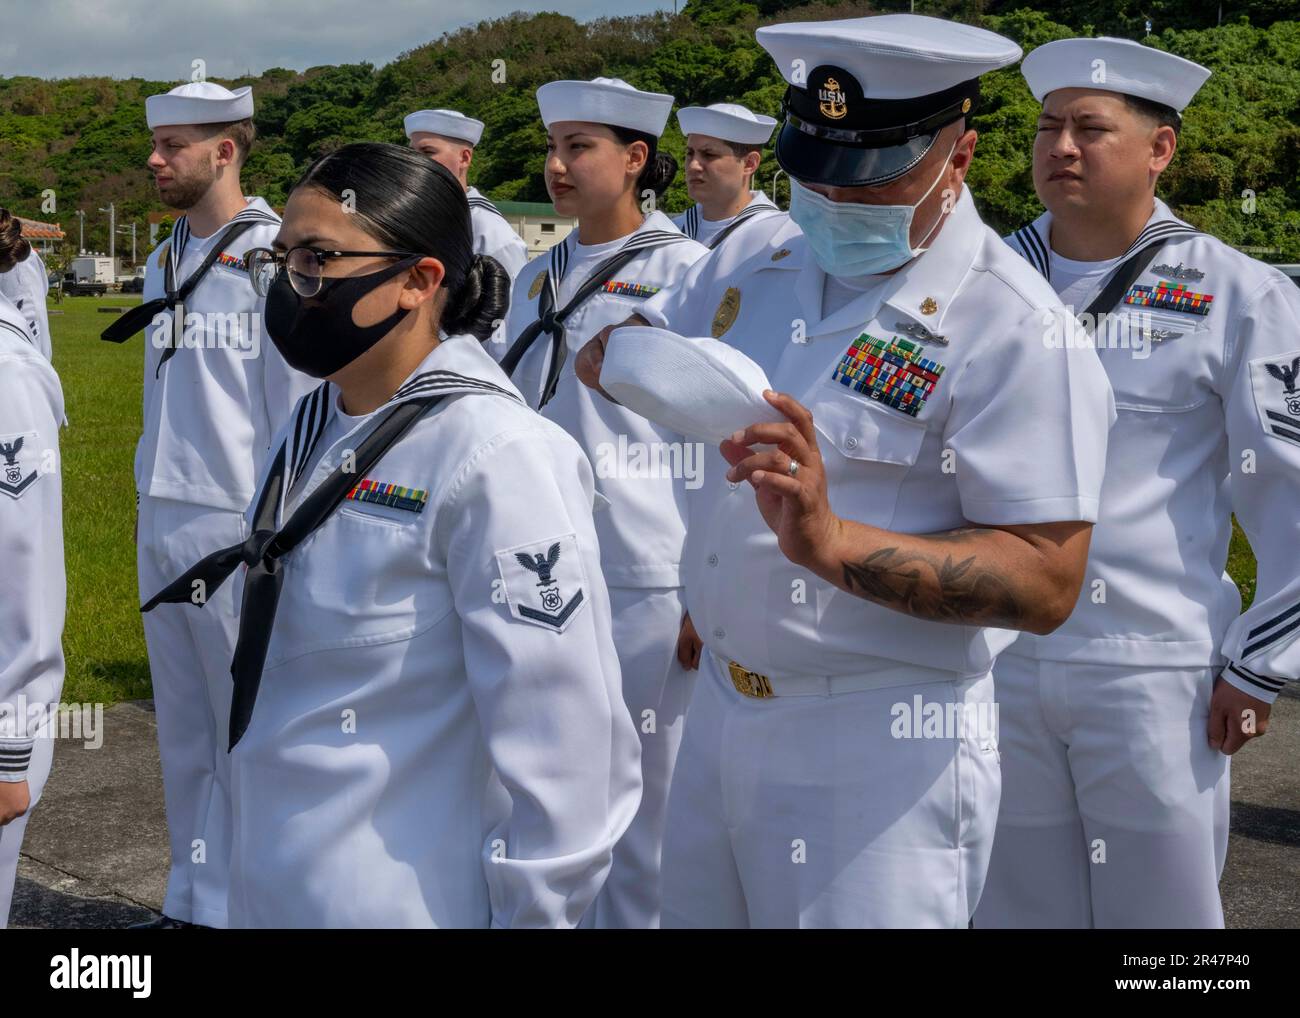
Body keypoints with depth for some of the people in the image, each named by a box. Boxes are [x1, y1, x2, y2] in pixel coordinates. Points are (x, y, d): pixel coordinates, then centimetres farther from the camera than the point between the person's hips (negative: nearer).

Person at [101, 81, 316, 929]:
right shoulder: (164, 264, 13)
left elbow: (301, 407, -11)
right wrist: (156, 514, 13)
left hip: (237, 522, -7)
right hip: (161, 520, 7)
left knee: (248, 735, 3)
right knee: (182, 733, 13)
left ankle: (233, 906, 13)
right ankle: (192, 898, 24)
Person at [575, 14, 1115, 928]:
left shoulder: (1014, 330, -15)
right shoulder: (764, 273, 7)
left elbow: (1047, 583, -20)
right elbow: (611, 352, 18)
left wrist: (831, 543, -32)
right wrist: (658, 363, -7)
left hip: (880, 754, -7)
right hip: (720, 713, 7)